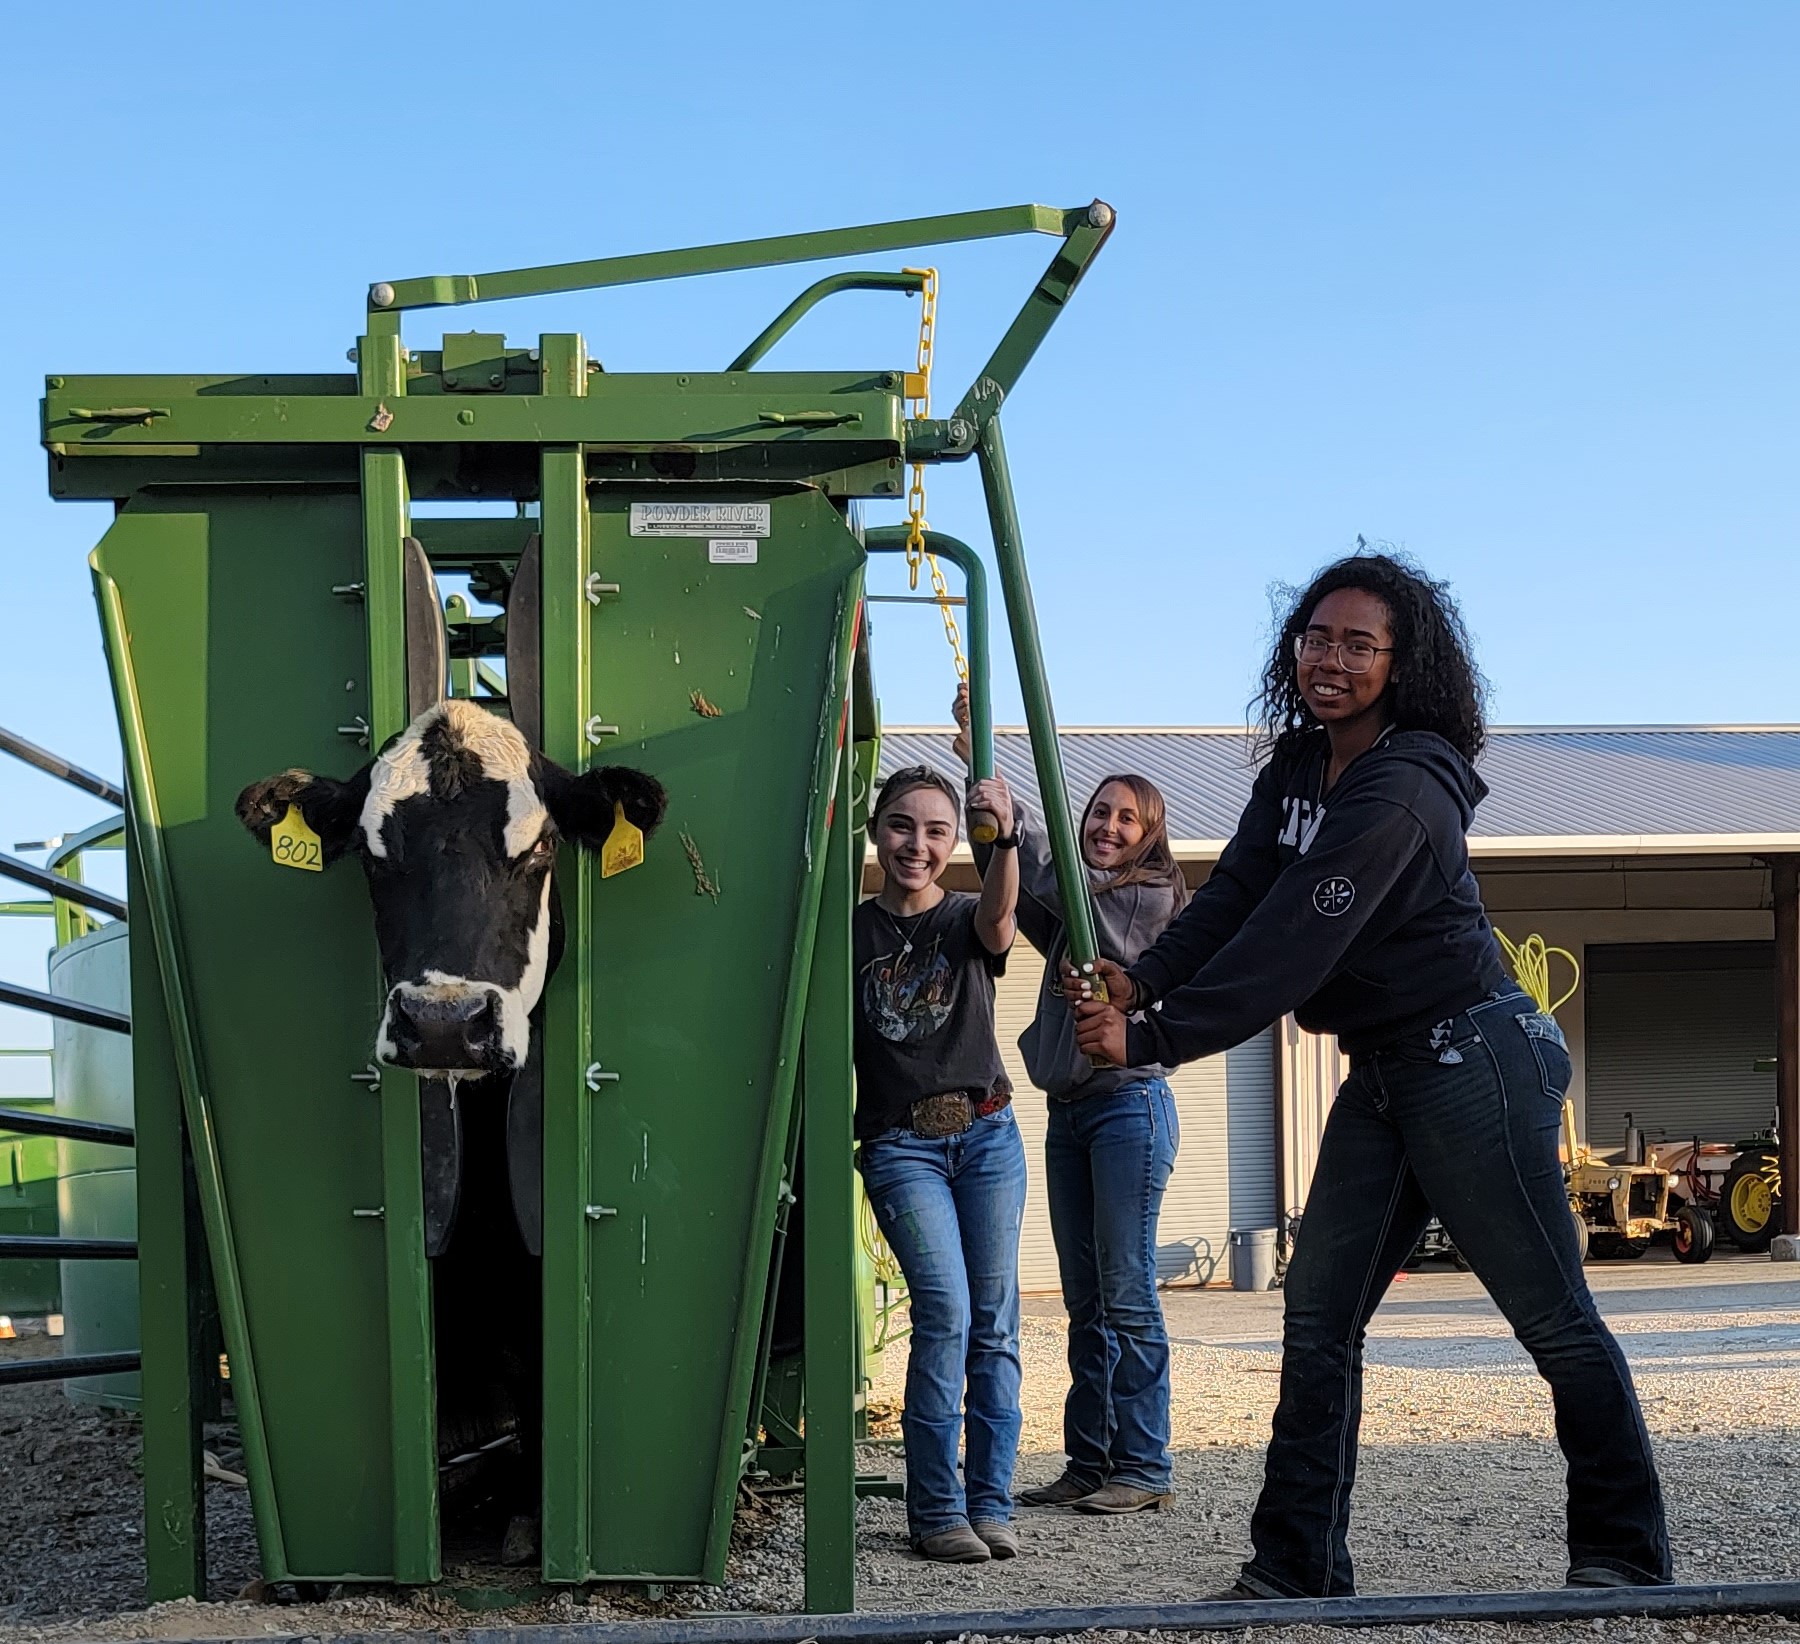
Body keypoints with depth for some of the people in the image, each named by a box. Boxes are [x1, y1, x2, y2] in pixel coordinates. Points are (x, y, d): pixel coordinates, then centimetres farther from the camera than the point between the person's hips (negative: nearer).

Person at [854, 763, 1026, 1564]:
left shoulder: (967, 921, 4)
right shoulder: (851, 933, 5)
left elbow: (998, 913, -21)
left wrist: (1005, 837, -41)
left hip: (986, 1135, 2)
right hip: (900, 1144, -2)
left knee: (994, 1319, 1)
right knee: (944, 1311, -14)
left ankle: (990, 1504, 10)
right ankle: (936, 1511, -6)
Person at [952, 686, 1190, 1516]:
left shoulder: (1150, 896, -4)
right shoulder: (1071, 912, 18)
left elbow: (1051, 878, -14)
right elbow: (1018, 889, 2)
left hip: (1128, 1103, -8)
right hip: (1069, 1111, 8)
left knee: (1126, 1293, -7)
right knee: (1086, 1302, 8)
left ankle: (1144, 1470, -3)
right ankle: (1089, 1464, 11)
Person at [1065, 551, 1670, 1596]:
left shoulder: (1401, 789, -20)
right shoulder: (1296, 771, 9)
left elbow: (1289, 945, -25)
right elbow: (1232, 901, 1)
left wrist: (1150, 1040, -24)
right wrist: (1140, 981, -15)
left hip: (1471, 1058, -9)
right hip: (1382, 1075, 9)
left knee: (1554, 1317, 0)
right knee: (1319, 1315, 6)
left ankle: (1627, 1559, 11)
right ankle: (1298, 1571, 9)